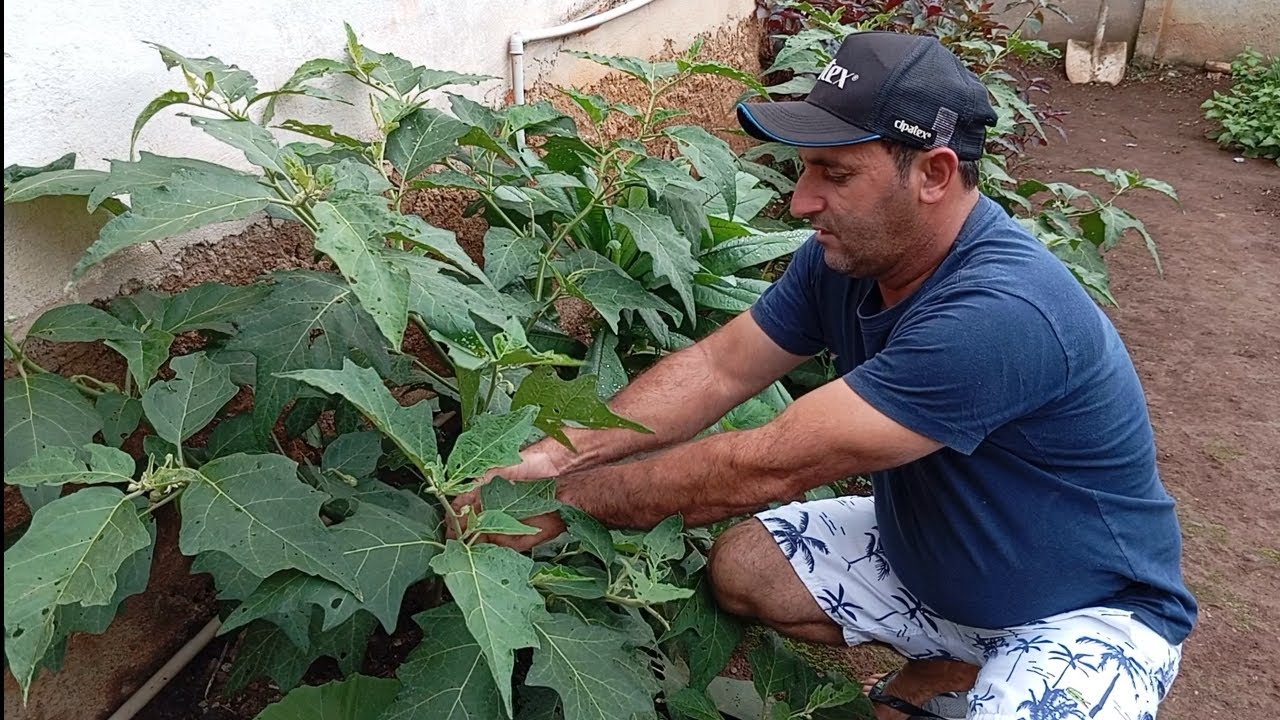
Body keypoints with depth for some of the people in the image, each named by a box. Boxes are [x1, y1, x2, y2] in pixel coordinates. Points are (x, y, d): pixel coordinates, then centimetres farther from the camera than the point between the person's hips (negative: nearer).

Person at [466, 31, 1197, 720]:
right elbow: (718, 367, -6)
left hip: (1088, 611, -7)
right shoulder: (846, 254, -12)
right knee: (740, 568, -1)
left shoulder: (999, 313, -37)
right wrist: (557, 457, -17)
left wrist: (568, 502, -26)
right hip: (928, 554, 7)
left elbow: (770, 467, -35)